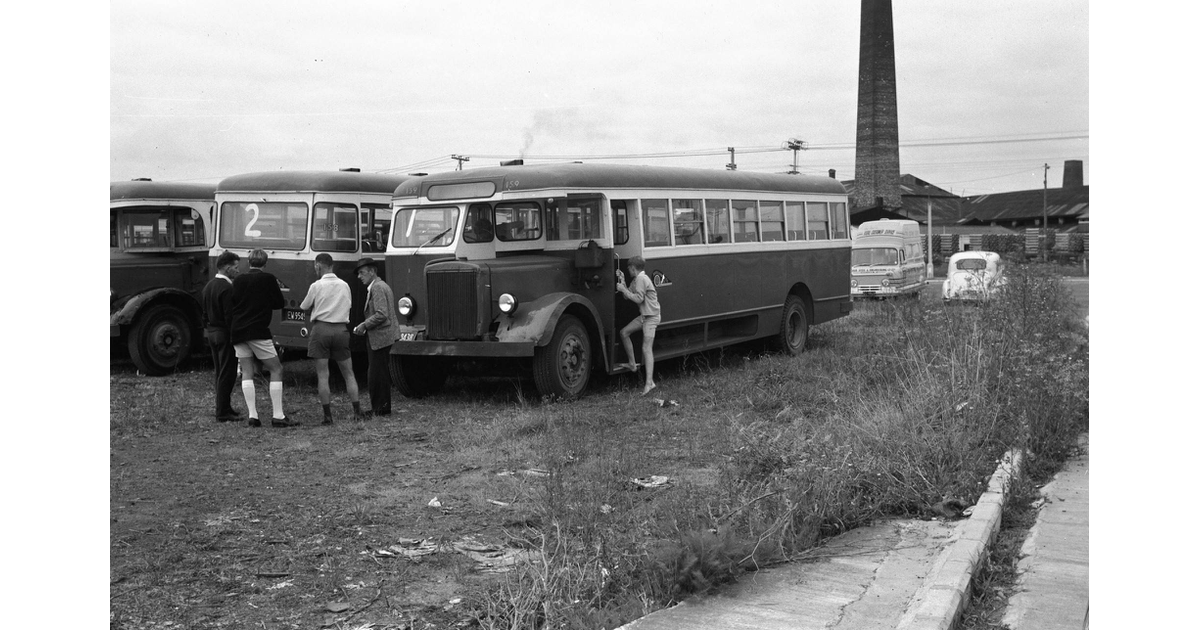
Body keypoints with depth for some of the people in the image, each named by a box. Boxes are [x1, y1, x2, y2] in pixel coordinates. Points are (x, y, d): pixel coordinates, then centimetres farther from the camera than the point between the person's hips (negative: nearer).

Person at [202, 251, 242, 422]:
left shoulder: (208, 286, 12)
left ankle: (223, 408, 22)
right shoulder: (227, 288, -18)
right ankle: (223, 413, -2)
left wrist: (208, 330, 21)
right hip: (225, 334, -9)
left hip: (212, 333, 9)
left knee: (219, 373, 15)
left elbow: (205, 313, 17)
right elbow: (229, 315, -21)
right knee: (227, 373, -4)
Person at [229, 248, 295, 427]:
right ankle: (277, 416, -5)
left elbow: (231, 303, 15)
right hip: (258, 331, -5)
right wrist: (276, 288, 19)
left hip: (237, 331, 5)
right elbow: (279, 303, 2)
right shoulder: (268, 279, -3)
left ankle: (252, 415, -1)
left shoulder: (238, 279, 10)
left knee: (247, 372, 7)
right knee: (276, 369, 1)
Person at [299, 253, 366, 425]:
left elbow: (304, 308, 7)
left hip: (321, 328, -3)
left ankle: (328, 415, -2)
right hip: (341, 329, 3)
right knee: (348, 373, 12)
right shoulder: (345, 285, 7)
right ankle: (357, 411, 7)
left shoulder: (316, 286, -4)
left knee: (323, 375, 0)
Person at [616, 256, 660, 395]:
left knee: (646, 348, -12)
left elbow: (638, 299, -21)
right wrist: (622, 283, 7)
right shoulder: (636, 279, 14)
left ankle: (649, 382, -13)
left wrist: (623, 289, -13)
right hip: (644, 315, 10)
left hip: (652, 317, -10)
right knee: (624, 332, 11)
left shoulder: (641, 279, -15)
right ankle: (632, 364, 17)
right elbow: (627, 297, 11)